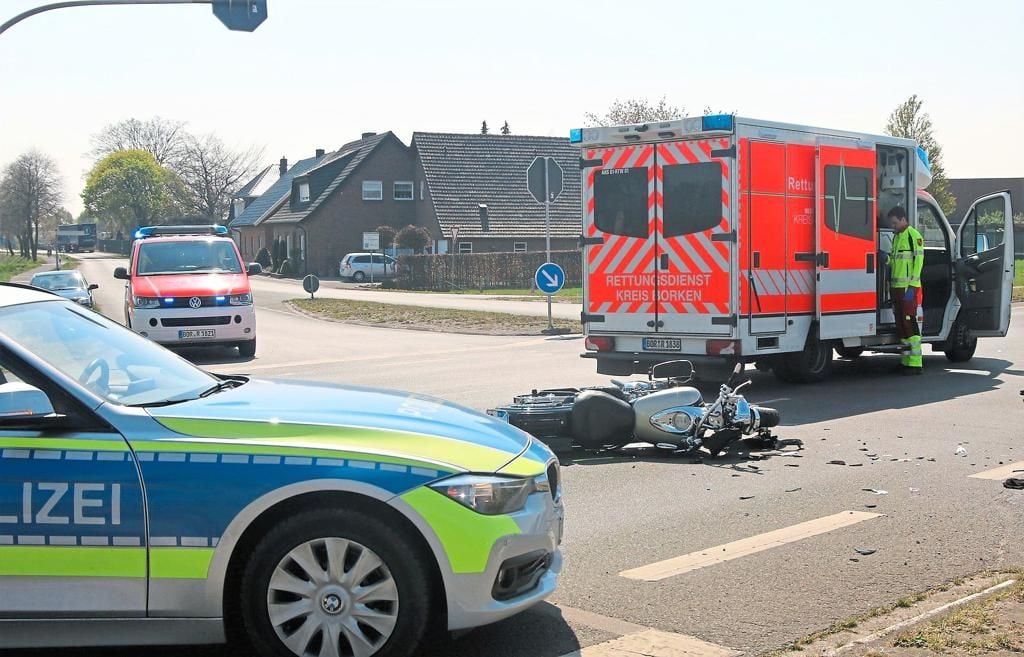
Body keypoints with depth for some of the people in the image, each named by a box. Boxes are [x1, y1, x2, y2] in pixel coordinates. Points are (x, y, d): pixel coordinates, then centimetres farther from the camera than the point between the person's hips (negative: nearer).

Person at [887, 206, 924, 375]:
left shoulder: (913, 235, -7)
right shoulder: (896, 236, 19)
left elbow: (918, 260, -13)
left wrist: (912, 286, -17)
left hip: (908, 287, -9)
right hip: (896, 286, 9)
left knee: (909, 323, -10)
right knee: (900, 324, 10)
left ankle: (915, 363, -9)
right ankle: (906, 361, 16)